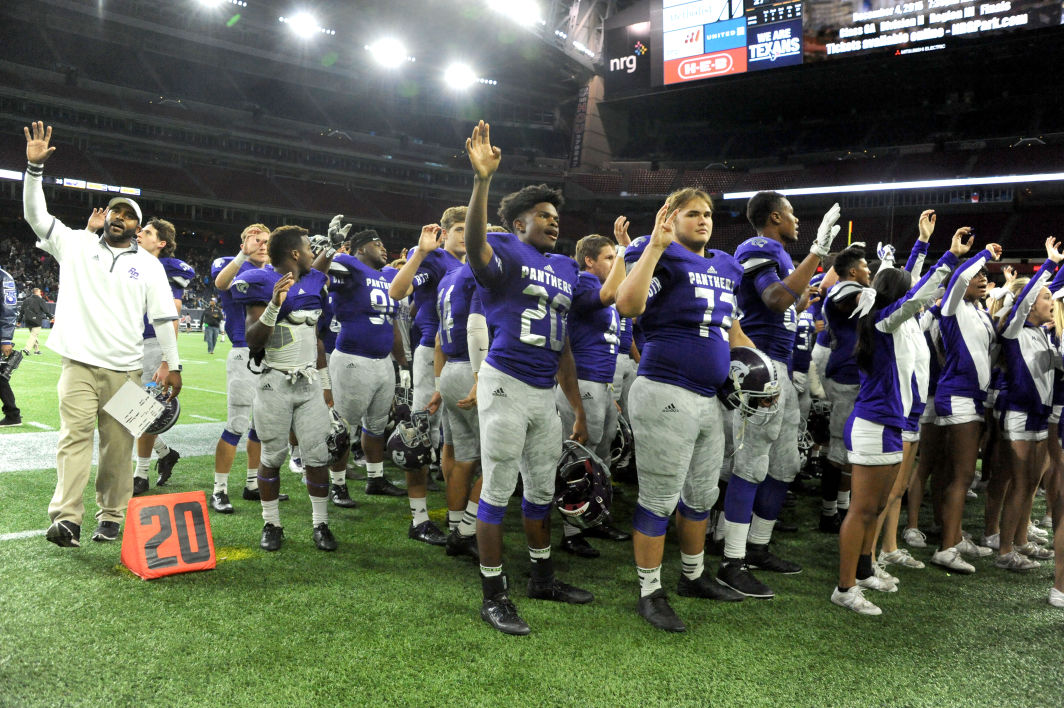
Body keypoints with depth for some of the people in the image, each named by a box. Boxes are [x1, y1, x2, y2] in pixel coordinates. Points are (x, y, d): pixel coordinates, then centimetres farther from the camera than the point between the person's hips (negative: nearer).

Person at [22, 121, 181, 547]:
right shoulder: (76, 245, 12)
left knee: (119, 445, 2)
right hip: (79, 364, -1)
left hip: (125, 369, 1)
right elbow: (35, 214, 5)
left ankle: (111, 517, 11)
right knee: (75, 436, -12)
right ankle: (66, 519, -16)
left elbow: (164, 317, 7)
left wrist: (171, 364, 0)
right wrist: (35, 166, -7)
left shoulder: (148, 265, 12)